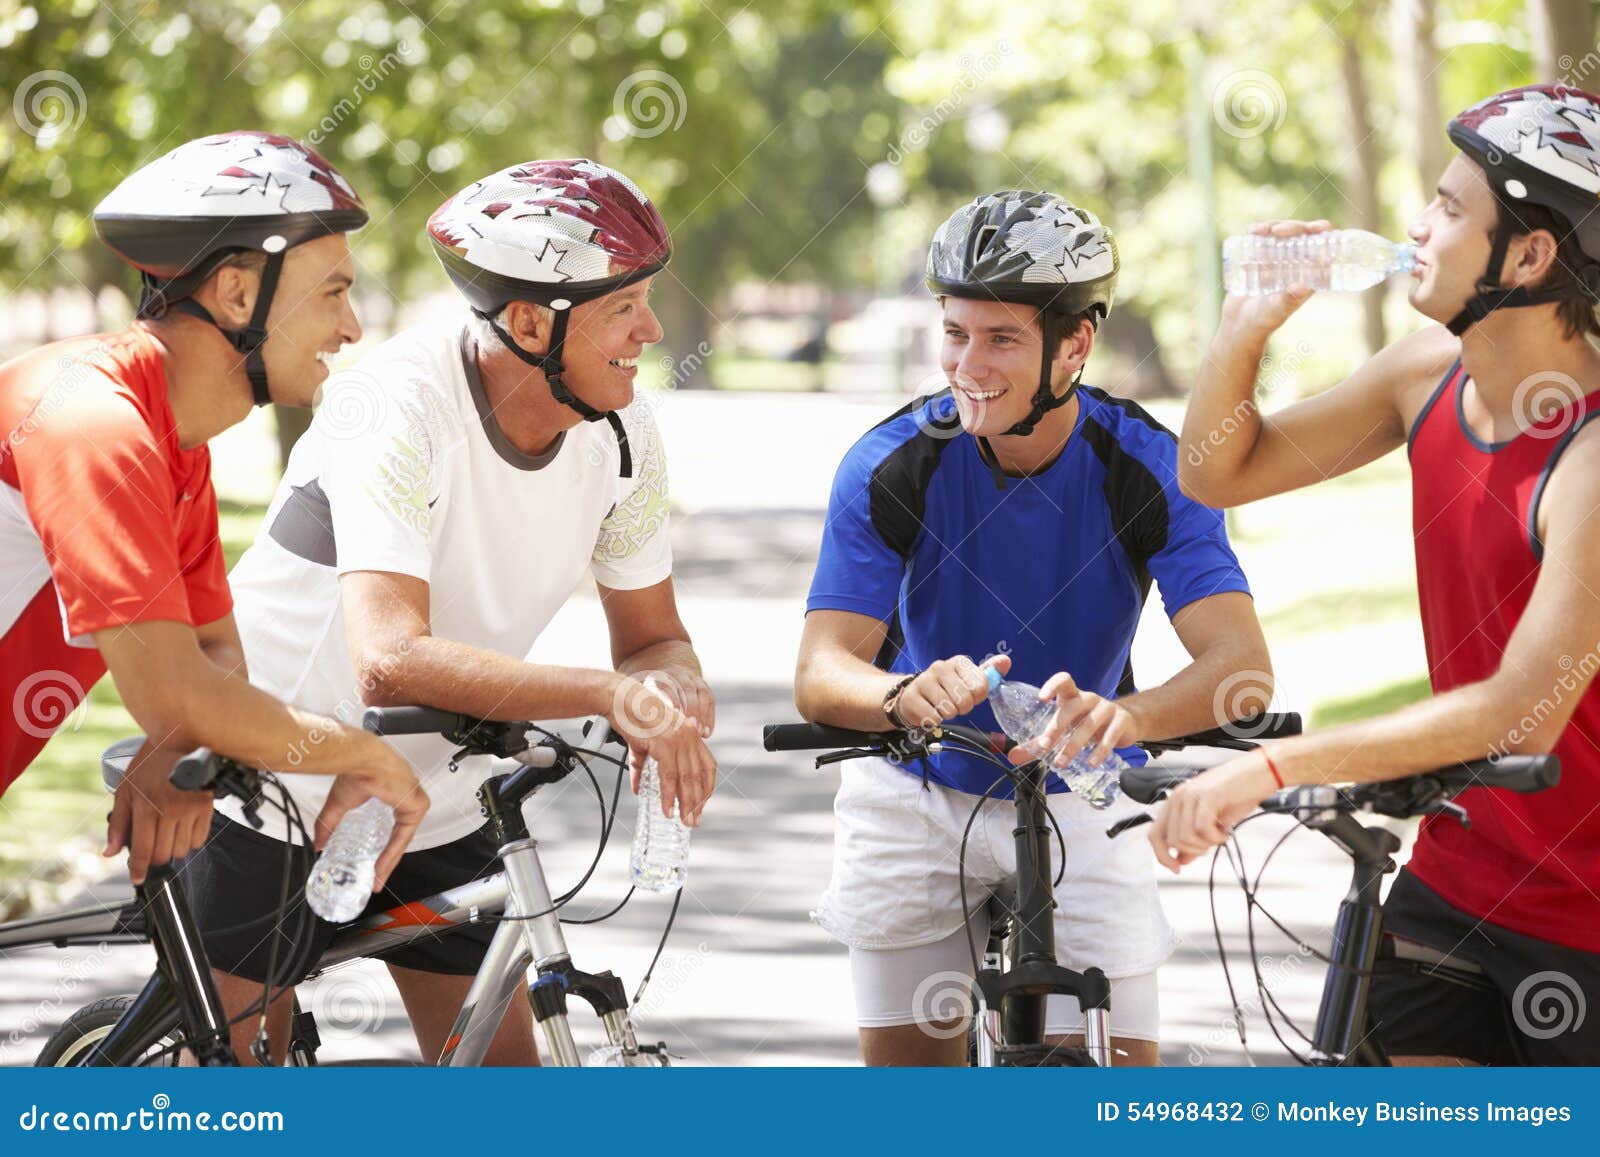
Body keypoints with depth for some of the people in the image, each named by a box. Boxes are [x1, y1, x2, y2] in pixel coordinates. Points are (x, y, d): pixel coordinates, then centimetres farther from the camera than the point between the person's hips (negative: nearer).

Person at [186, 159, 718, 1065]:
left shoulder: (621, 434, -11)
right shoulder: (404, 403, -30)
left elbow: (654, 639, -2)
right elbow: (392, 662, -41)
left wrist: (675, 695, -27)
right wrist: (614, 695, -47)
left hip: (438, 810, 6)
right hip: (275, 788, -5)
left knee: (502, 1069, 2)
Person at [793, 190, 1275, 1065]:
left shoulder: (1147, 469, -20)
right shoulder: (891, 467, -19)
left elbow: (1242, 663, -32)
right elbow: (819, 675, -26)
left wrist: (1125, 715, -54)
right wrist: (905, 695, -51)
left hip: (1079, 800, 0)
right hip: (917, 795, 0)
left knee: (1121, 1065, -9)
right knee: (908, 1062, 2)